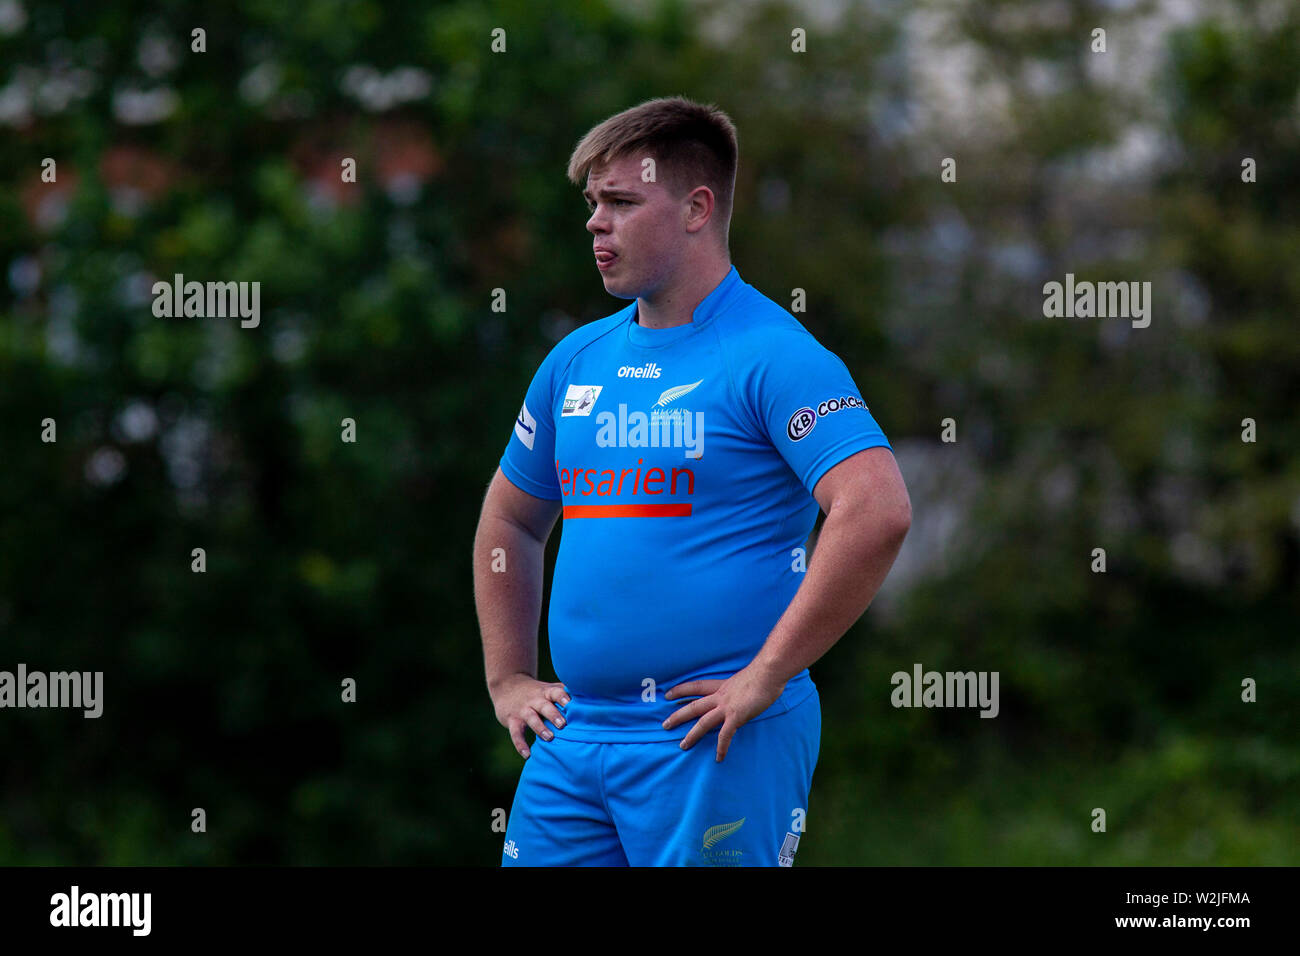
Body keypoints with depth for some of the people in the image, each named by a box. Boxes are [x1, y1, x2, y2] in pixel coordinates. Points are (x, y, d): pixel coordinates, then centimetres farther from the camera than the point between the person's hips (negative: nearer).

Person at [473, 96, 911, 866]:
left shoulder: (771, 354, -9)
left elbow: (878, 513, -22)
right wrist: (507, 679, 17)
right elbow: (510, 521, 28)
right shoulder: (578, 360, 13)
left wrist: (765, 678, -20)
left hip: (714, 745, -7)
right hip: (575, 733, 7)